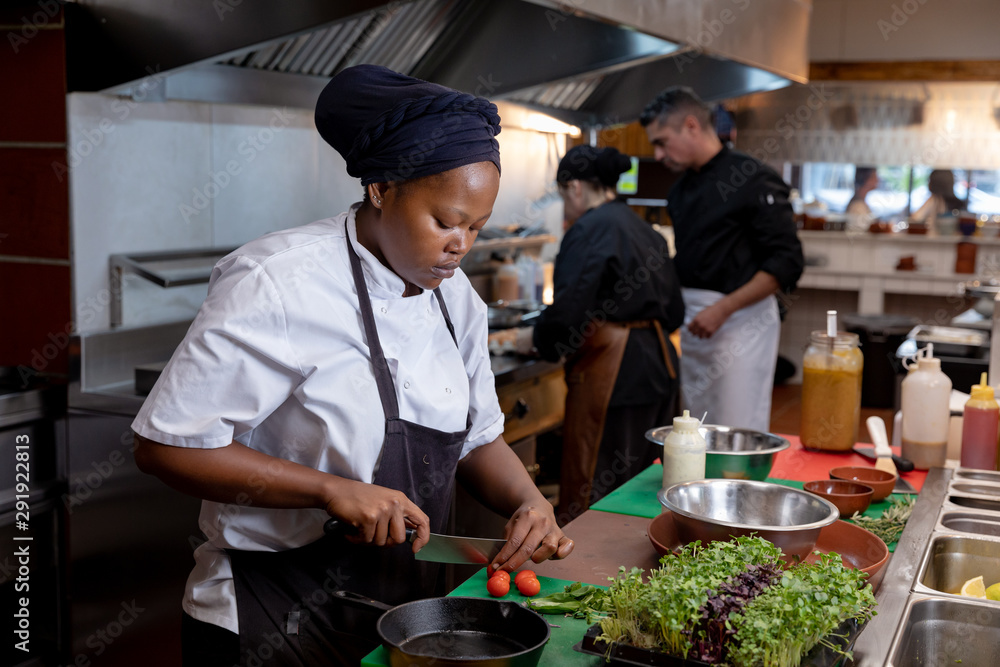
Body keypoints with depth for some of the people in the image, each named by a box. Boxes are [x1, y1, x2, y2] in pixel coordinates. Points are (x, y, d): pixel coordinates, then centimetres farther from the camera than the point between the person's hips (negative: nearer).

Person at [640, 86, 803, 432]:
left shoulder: (754, 180, -11)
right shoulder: (682, 189, 14)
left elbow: (786, 263, -15)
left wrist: (722, 309, -19)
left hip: (740, 322, -7)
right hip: (694, 325, 8)